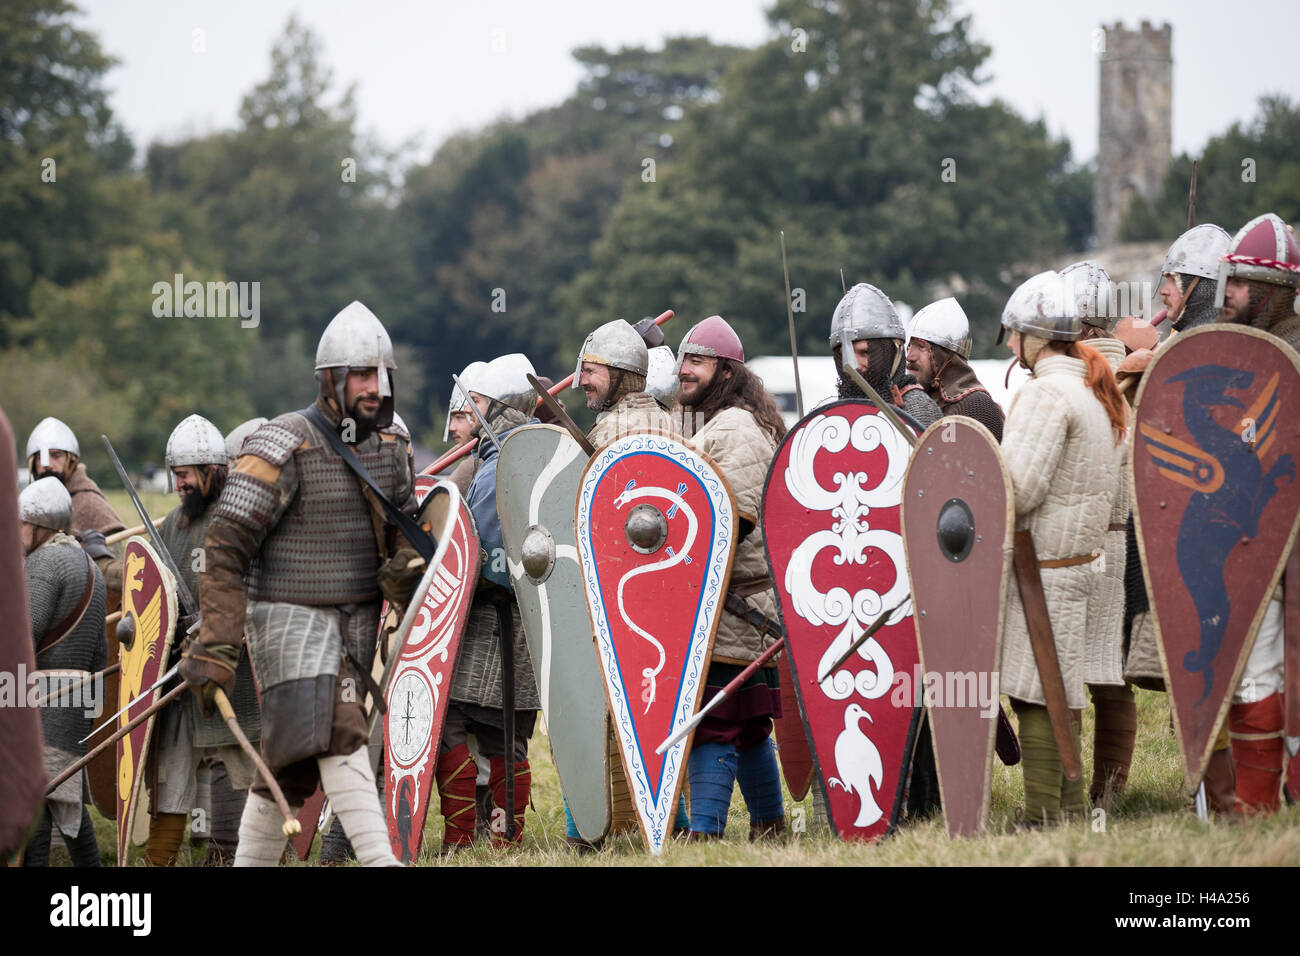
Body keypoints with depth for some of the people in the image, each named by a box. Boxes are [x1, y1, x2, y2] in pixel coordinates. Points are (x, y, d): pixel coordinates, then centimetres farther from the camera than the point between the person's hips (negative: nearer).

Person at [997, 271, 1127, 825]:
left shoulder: (1045, 393, -16)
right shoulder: (1093, 388, 14)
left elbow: (1016, 489, -22)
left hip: (1042, 566, -10)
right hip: (1079, 556, 10)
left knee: (1037, 696, -7)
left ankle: (1045, 819, -7)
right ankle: (1069, 811, 17)